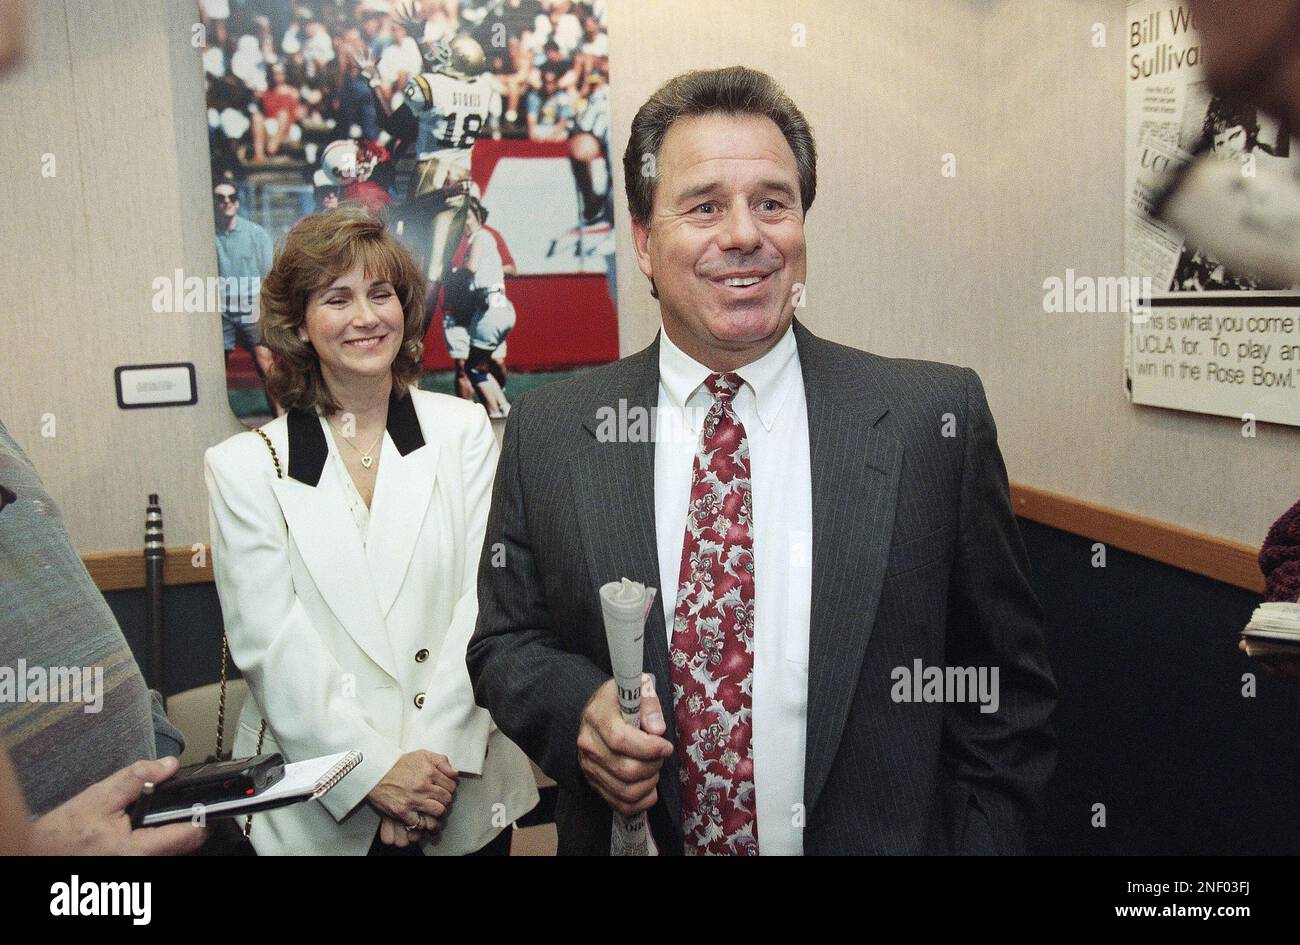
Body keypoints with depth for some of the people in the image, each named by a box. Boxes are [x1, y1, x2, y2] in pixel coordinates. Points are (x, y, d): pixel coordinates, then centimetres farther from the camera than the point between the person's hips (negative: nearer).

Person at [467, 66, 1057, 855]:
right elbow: (506, 643, 1)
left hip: (880, 836, 0)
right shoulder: (547, 434, -7)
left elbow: (1009, 693, -6)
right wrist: (579, 706, -18)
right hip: (633, 834, 1)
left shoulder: (936, 419, -11)